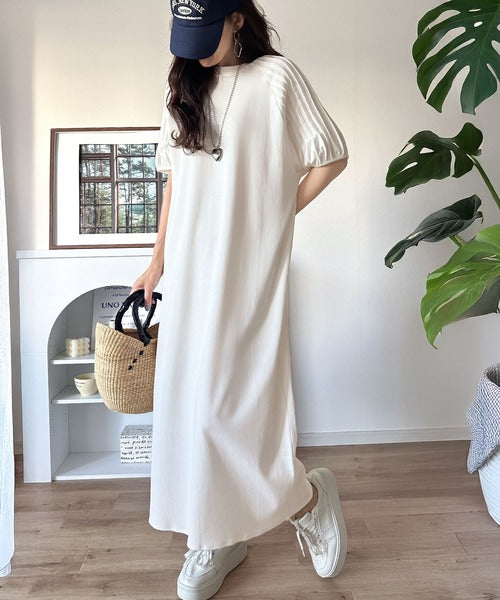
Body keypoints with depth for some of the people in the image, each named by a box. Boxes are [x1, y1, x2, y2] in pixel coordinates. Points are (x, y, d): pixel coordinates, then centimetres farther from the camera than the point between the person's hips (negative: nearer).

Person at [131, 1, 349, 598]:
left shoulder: (276, 76, -2)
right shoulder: (183, 86, 15)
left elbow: (332, 156, 0)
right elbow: (173, 181, 16)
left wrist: (280, 211, -1)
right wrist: (157, 262, 13)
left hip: (249, 266, -6)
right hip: (189, 268, 6)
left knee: (228, 402, -6)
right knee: (189, 397, 7)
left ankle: (310, 495, 22)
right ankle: (219, 536, 25)